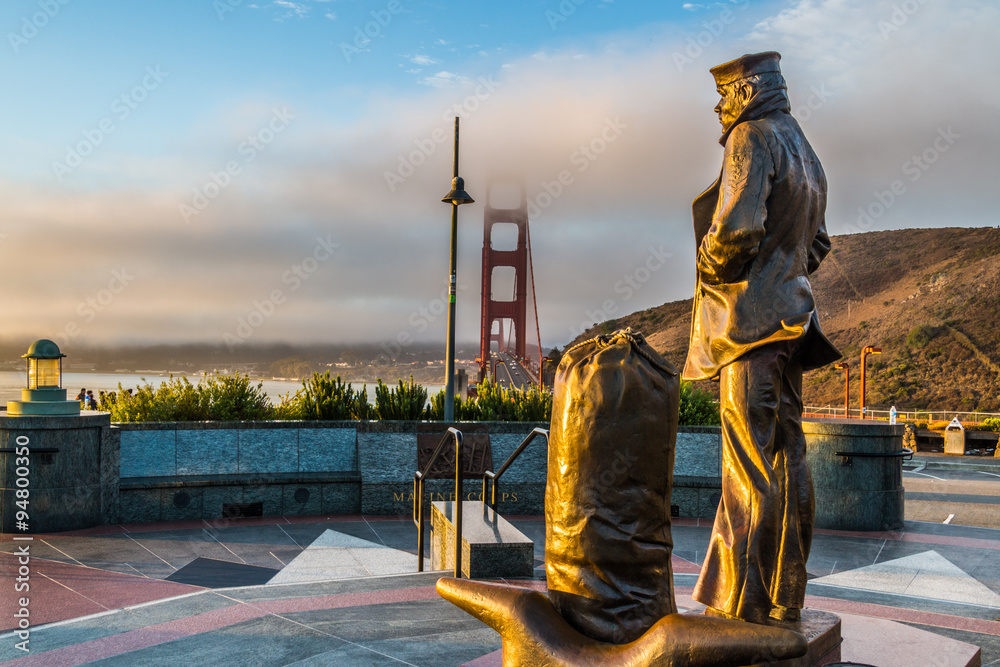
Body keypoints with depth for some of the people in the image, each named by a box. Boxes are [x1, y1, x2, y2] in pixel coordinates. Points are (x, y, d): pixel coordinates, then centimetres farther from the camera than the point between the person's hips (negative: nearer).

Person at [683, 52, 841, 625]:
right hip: (789, 315, 9)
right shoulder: (805, 154, 21)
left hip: (748, 316, -9)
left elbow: (737, 226, -22)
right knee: (786, 452, 9)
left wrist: (708, 270, -6)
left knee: (749, 460, -8)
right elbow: (817, 244, 27)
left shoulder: (754, 139, -9)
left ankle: (744, 598, -3)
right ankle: (786, 594, 16)